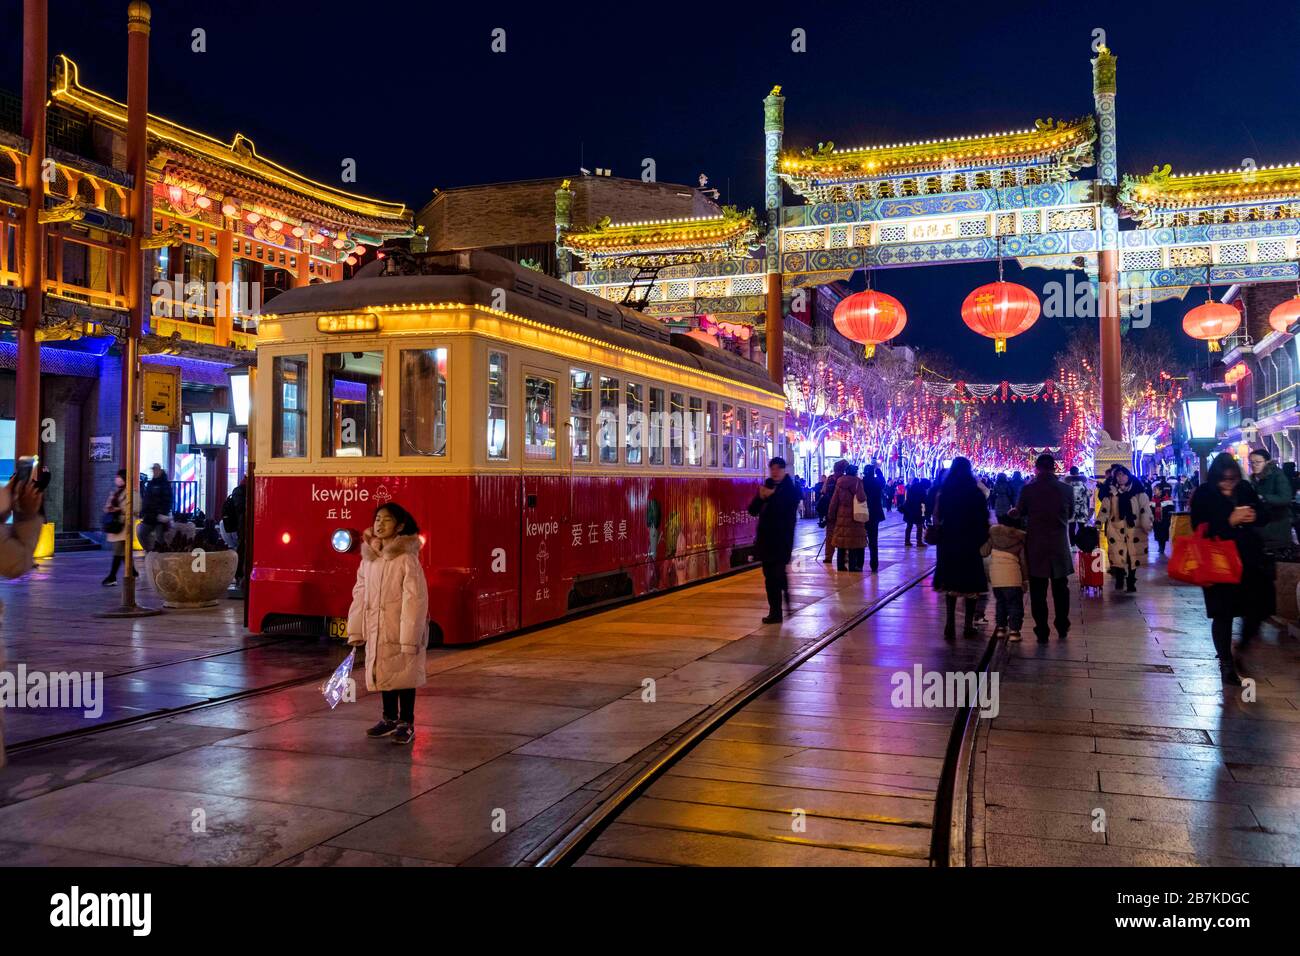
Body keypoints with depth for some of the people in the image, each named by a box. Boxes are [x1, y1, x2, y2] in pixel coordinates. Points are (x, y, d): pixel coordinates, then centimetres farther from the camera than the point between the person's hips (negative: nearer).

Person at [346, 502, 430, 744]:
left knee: (403, 675, 4)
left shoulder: (407, 558, -15)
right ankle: (389, 719, 34)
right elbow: (360, 593, 11)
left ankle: (406, 723, 19)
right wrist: (356, 630, 9)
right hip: (376, 630, 7)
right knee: (382, 673, 17)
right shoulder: (369, 557, 6)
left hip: (401, 630, -6)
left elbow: (415, 599, -18)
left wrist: (409, 637, -20)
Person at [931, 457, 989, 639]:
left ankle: (950, 626, 1)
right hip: (972, 543, -1)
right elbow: (984, 520, -5)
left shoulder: (944, 492, -3)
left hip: (949, 542, 1)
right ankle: (969, 625, 12)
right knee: (971, 584, 8)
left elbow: (937, 518, -5)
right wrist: (984, 540, 5)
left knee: (951, 583, 9)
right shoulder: (976, 492, -6)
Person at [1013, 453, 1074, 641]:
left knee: (1038, 590, 5)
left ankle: (1042, 631, 6)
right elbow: (1070, 513, 10)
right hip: (1060, 546, 2)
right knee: (1060, 588, 16)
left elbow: (1019, 513, 4)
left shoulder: (1027, 489, -11)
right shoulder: (1066, 489, -5)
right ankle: (1062, 628, 24)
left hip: (1036, 546, -2)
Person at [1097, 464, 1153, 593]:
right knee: (1117, 555, -3)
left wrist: (1147, 525, -8)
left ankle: (1131, 581, 17)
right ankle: (1119, 578, 14)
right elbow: (1105, 508, 2)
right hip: (1116, 528, 1)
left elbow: (1145, 509, -3)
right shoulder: (1112, 491, 1)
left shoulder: (1138, 491, -3)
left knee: (1133, 555, 5)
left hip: (1134, 529, 0)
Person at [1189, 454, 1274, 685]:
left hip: (1249, 558, 4)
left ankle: (1244, 645, 29)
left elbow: (1262, 516, 12)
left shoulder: (1244, 489, 5)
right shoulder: (1203, 495, -6)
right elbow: (1200, 528, -14)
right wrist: (1230, 521, -22)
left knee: (1259, 606, 0)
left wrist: (1253, 516, -10)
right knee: (1223, 614, 2)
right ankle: (1226, 664, 16)